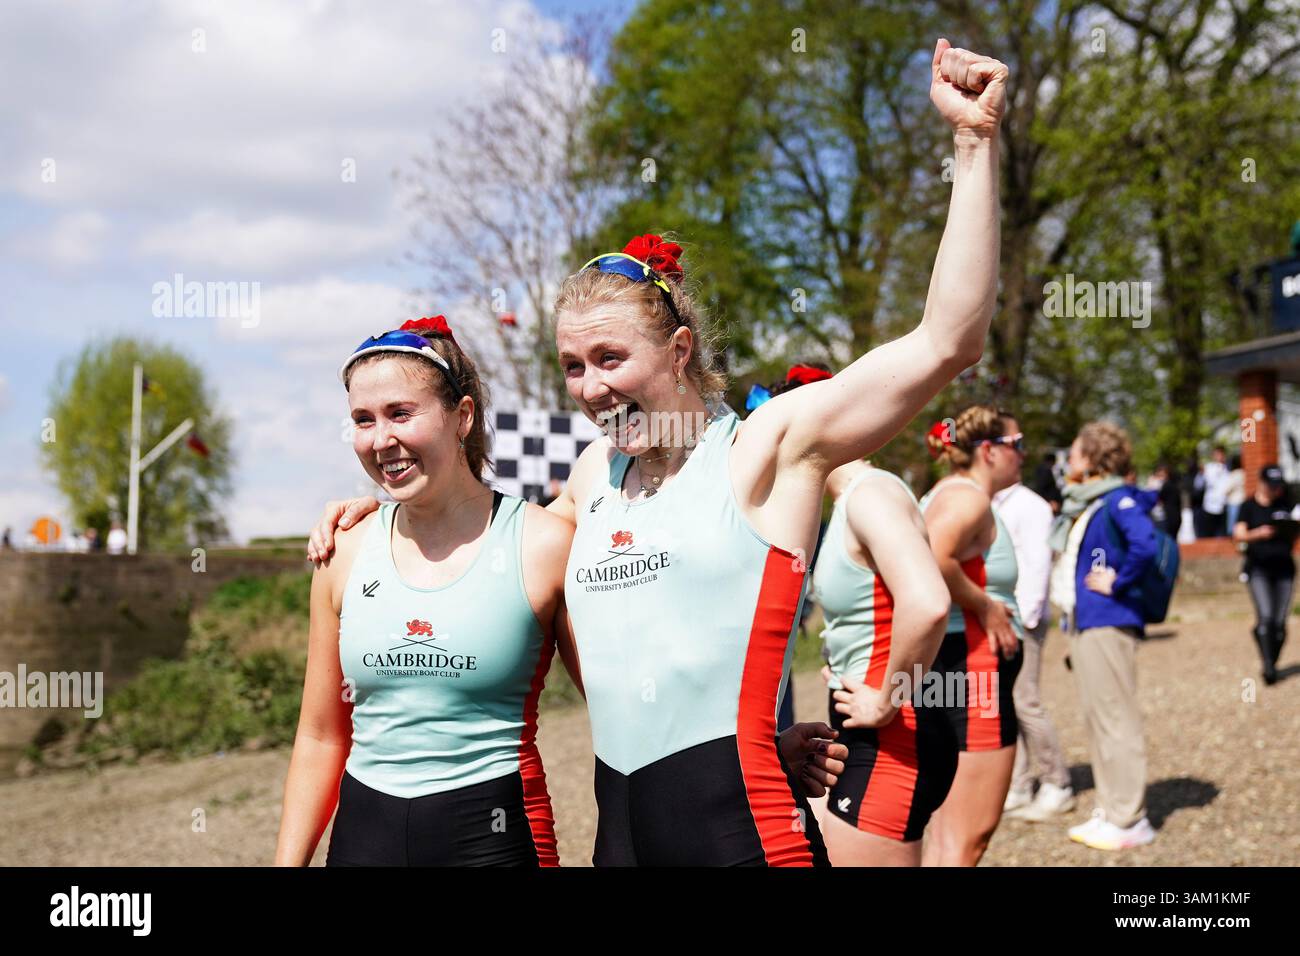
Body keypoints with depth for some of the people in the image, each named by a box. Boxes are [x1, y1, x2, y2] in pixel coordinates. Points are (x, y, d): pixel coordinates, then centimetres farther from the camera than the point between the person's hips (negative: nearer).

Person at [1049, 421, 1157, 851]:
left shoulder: (1119, 501, -13)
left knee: (1114, 717, -5)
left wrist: (1118, 582, -18)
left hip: (1108, 623, -10)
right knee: (1096, 718, 13)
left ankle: (1130, 819, 1)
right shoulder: (1084, 504, 15)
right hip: (1083, 622, 10)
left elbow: (1145, 545, -29)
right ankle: (1109, 811, 21)